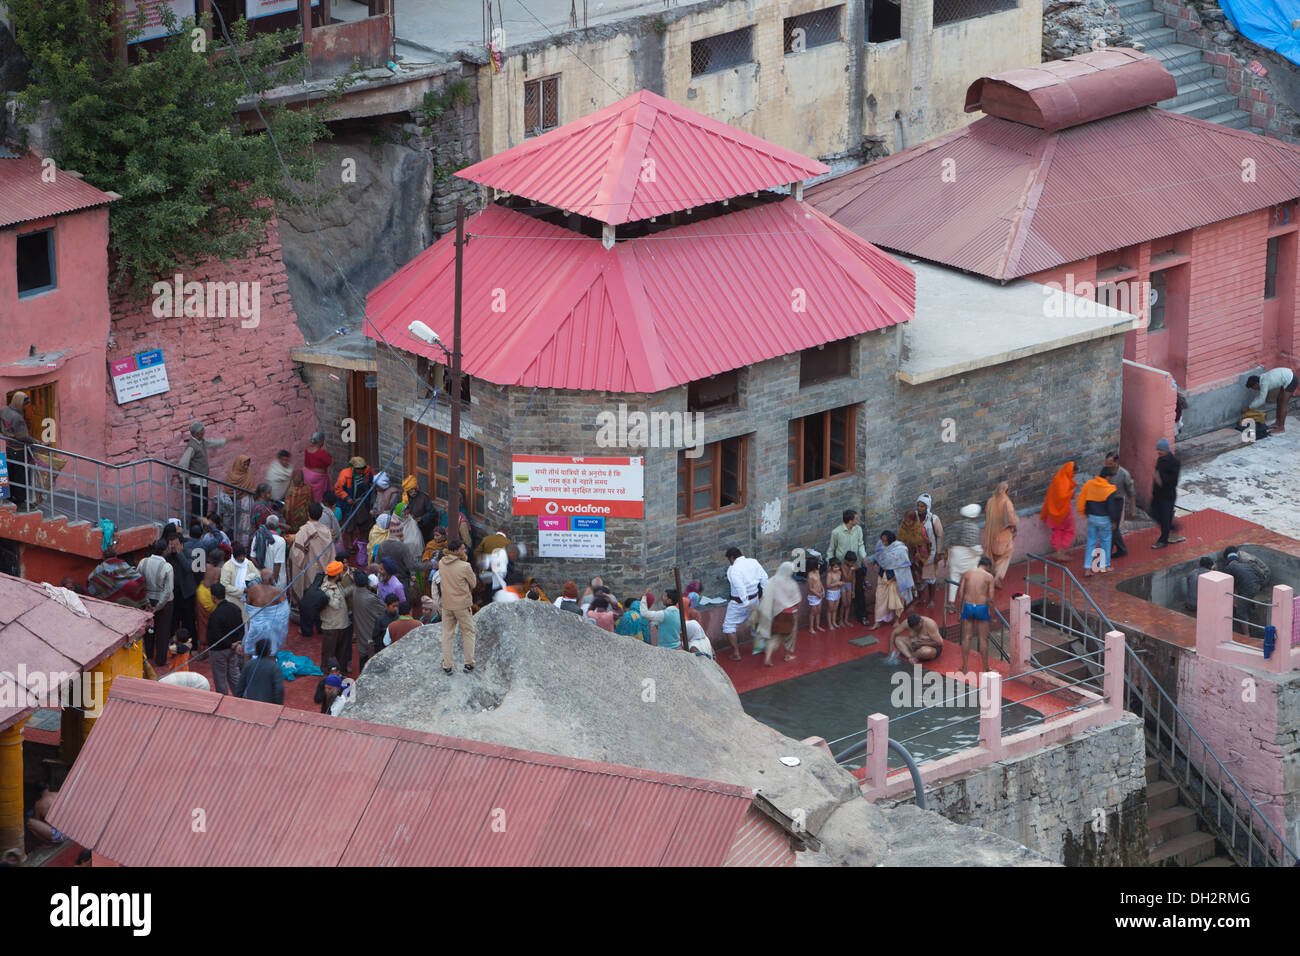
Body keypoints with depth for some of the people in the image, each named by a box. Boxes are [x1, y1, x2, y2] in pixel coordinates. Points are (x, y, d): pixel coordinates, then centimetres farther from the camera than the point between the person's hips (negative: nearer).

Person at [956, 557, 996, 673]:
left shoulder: (967, 574, 6)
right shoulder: (989, 577, -2)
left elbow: (960, 594, 3)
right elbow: (991, 598, -5)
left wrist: (960, 611, 9)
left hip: (968, 606, 2)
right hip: (982, 607, -2)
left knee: (966, 638, 9)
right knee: (983, 639, 6)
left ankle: (964, 668, 11)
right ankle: (984, 668, 12)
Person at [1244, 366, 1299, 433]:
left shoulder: (1264, 383, -22)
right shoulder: (1263, 378, 7)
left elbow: (1260, 401, -18)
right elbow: (1259, 396, 18)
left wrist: (1248, 408, -11)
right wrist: (1250, 405, 15)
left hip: (1291, 381, -10)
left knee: (1283, 405, -3)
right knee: (1279, 401, 17)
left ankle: (1281, 428, 5)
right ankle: (1278, 423, 29)